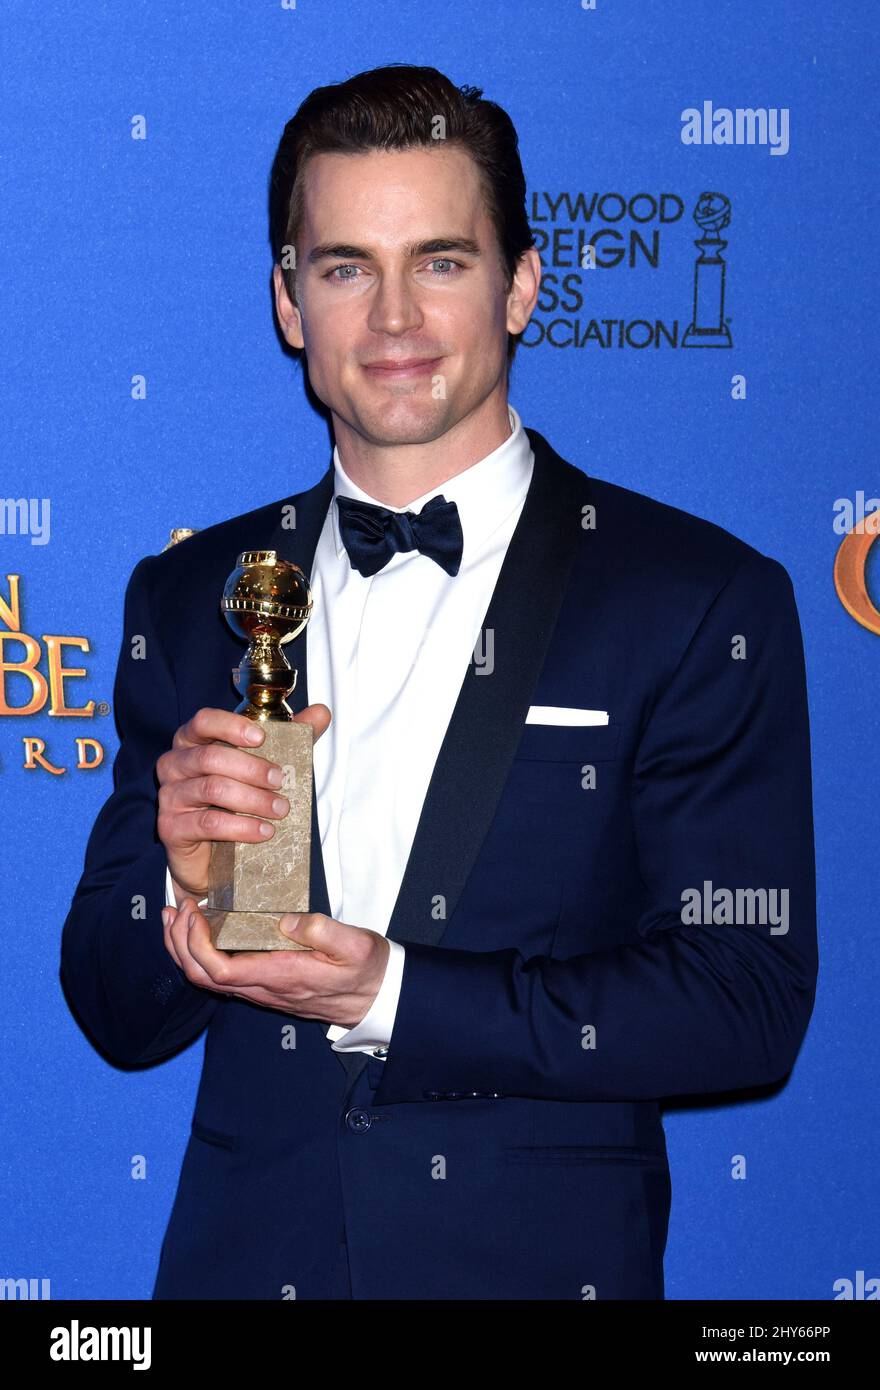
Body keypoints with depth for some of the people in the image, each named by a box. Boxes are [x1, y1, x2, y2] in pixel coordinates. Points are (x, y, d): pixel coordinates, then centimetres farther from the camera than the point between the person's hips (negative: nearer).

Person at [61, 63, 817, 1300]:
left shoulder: (703, 602, -7)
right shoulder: (188, 598, 3)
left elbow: (749, 1002, -12)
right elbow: (119, 1019, 3)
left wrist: (392, 997, -19)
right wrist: (188, 882, -18)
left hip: (541, 1259, -2)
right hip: (244, 1254, 3)